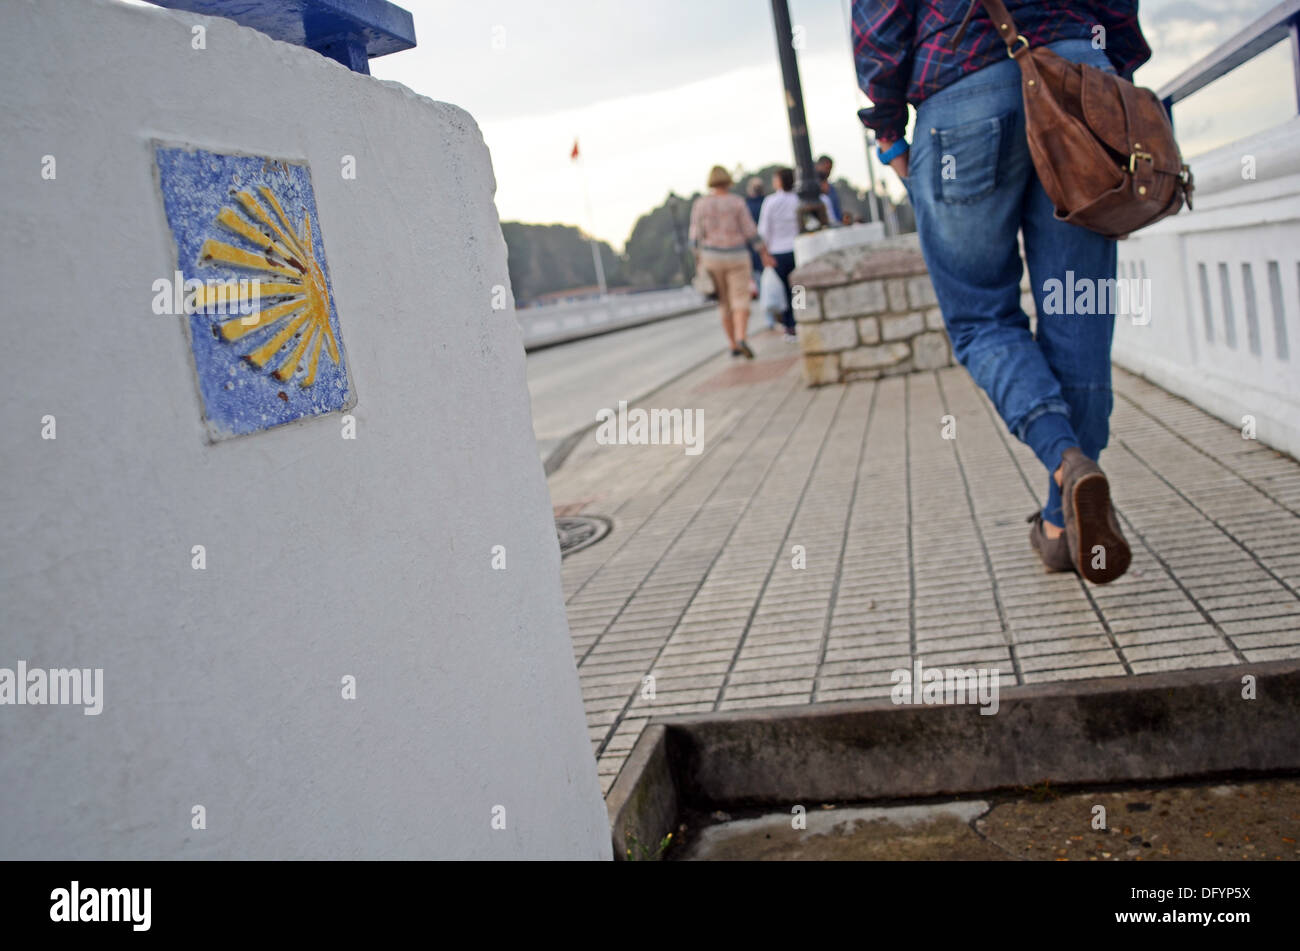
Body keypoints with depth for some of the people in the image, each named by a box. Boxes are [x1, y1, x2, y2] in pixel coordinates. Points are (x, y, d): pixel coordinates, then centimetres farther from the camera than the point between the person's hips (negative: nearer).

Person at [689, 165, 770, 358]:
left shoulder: (700, 204, -1)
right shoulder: (737, 201, -6)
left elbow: (695, 236, -2)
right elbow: (750, 231, -7)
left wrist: (698, 256, 11)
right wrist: (762, 250, 4)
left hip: (712, 256, 2)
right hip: (736, 256, -2)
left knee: (724, 303, 13)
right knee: (740, 301, -3)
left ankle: (734, 346, 14)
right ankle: (741, 339, -26)